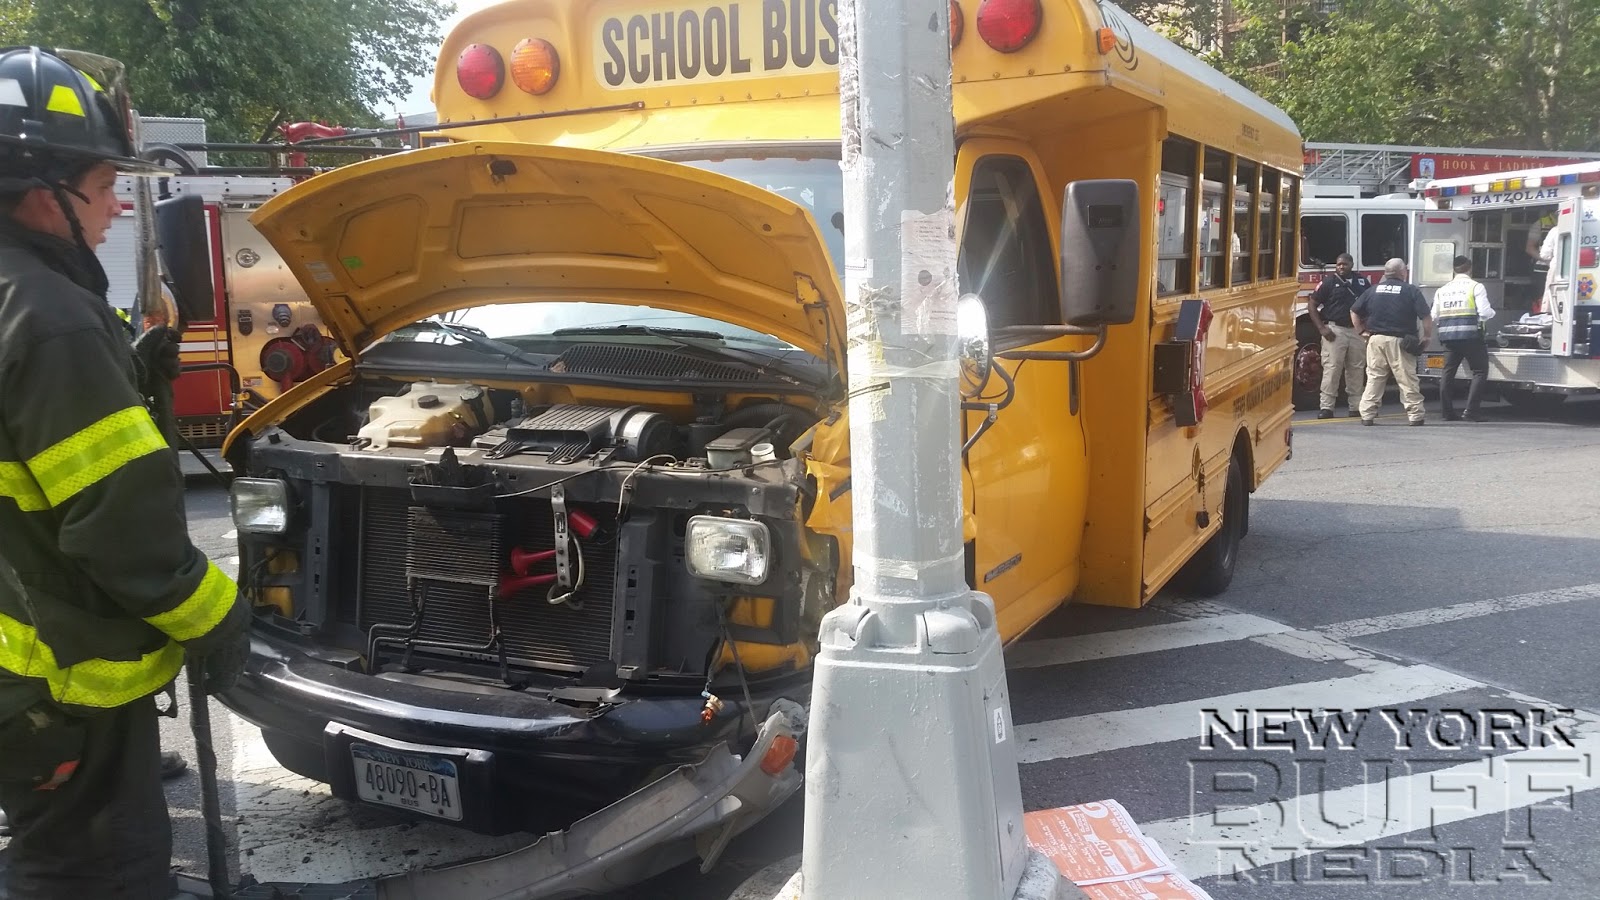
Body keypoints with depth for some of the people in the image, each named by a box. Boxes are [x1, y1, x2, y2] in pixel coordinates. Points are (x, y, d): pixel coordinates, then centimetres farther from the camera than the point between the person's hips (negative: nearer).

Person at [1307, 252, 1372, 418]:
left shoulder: (1362, 281, 10)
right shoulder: (1329, 282, -2)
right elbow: (1312, 305, -2)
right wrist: (1322, 328, -10)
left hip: (1357, 331, 4)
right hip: (1335, 330, -4)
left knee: (1356, 370, 8)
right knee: (1332, 368, -8)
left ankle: (1356, 406, 16)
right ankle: (1327, 408, -6)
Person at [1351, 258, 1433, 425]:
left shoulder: (1373, 290, 9)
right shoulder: (1411, 291, -2)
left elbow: (1354, 311, 9)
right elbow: (1425, 315, -8)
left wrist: (1361, 331, 14)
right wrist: (1426, 336, 3)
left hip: (1376, 340, 3)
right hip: (1400, 341, -3)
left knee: (1374, 378, 6)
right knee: (1407, 380, 1)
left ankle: (1367, 415, 3)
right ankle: (1415, 416, 5)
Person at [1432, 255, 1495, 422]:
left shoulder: (1442, 289, 12)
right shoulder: (1476, 287, -2)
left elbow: (1434, 317, 12)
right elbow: (1485, 313, -10)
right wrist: (1492, 312, 12)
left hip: (1448, 337, 5)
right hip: (1471, 335, -5)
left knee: (1448, 372, 12)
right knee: (1480, 371, 3)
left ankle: (1447, 412, 12)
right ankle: (1471, 411, -6)